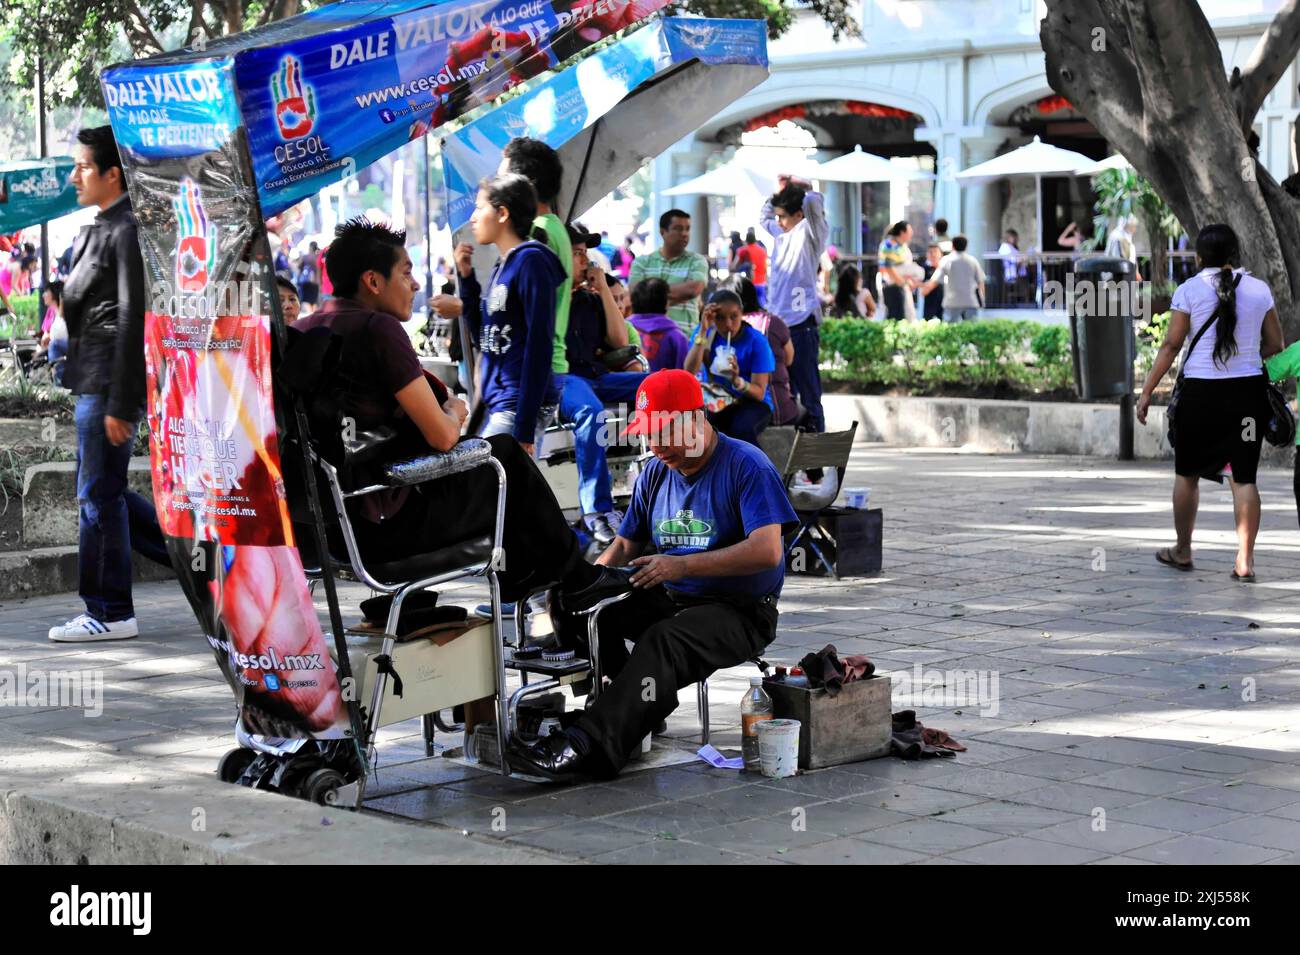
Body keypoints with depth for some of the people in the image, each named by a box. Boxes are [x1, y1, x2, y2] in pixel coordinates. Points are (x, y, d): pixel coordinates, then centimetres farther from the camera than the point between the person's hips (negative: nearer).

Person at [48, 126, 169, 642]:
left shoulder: (128, 230, -14)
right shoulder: (101, 228, 16)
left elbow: (132, 320, -18)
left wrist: (119, 403, -20)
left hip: (111, 381, -10)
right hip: (94, 380, 10)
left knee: (99, 493, -3)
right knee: (100, 490, 14)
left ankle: (109, 613, 6)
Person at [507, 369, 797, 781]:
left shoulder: (747, 466, -9)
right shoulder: (655, 473, 12)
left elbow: (767, 552, -20)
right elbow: (626, 544, 18)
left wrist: (682, 566, -28)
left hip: (739, 611, -7)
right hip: (667, 598, 7)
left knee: (664, 638, -38)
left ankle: (589, 745, -49)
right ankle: (644, 707, -16)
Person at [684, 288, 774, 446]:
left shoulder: (756, 341, -10)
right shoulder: (706, 333, -2)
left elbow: (759, 393, -12)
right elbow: (689, 372, -17)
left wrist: (737, 381, -33)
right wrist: (703, 332, -22)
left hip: (751, 403, -2)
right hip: (714, 403, 2)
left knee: (742, 428, -38)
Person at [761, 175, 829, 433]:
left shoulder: (809, 234, -4)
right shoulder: (782, 234, 17)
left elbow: (813, 201, -22)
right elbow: (763, 218, 38)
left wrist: (801, 185, 0)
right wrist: (779, 191, 23)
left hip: (801, 326, -8)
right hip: (777, 325, 8)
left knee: (809, 397, -5)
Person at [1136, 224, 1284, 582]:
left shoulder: (1189, 290, -3)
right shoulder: (1259, 290, 4)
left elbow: (1171, 345, -4)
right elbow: (1275, 346, 8)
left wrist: (1147, 391, 1)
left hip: (1200, 391, -2)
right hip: (1248, 391, 2)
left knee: (1187, 473, 14)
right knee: (1244, 477, 3)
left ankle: (1183, 550, 24)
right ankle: (1245, 561, -2)